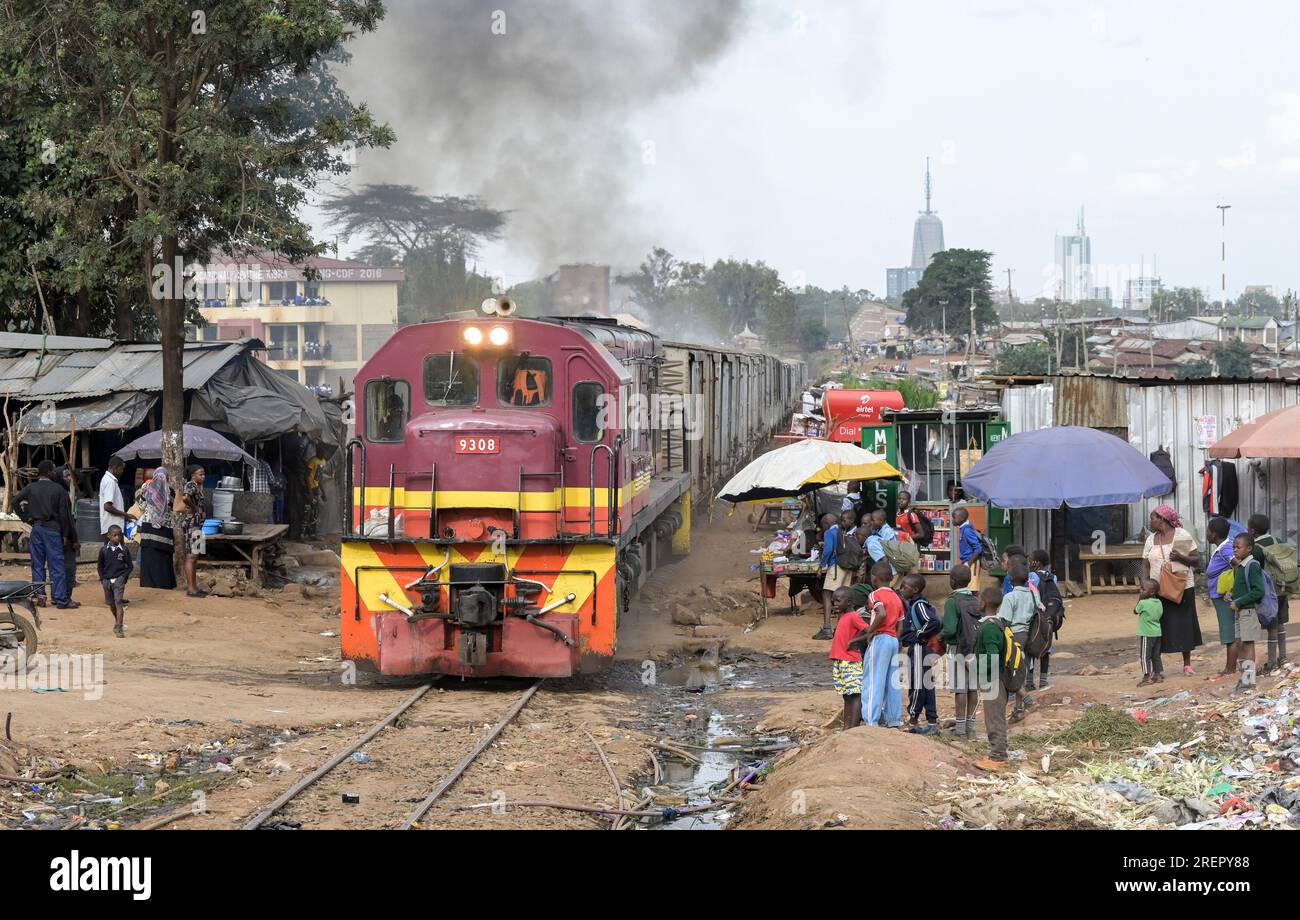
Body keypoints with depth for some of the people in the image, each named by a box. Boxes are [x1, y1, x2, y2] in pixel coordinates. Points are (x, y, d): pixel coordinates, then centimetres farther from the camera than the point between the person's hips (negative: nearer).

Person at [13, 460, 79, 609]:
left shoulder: (30, 488, 4)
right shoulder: (59, 489, -5)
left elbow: (16, 501, -2)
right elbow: (64, 513, -6)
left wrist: (26, 517, 7)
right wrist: (66, 533, 1)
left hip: (36, 528, 4)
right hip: (52, 528, -4)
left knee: (37, 565, 11)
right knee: (56, 566, -3)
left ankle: (39, 597, 10)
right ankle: (62, 600, -5)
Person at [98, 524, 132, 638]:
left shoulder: (124, 550, -2)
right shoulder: (104, 550, 2)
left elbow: (129, 566, 5)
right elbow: (100, 566, 11)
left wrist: (124, 577, -7)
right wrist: (102, 578, 1)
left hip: (119, 579, -3)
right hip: (107, 580, 3)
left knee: (118, 602, -15)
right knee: (111, 603, 16)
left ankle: (118, 628, -20)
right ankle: (117, 621, 39)